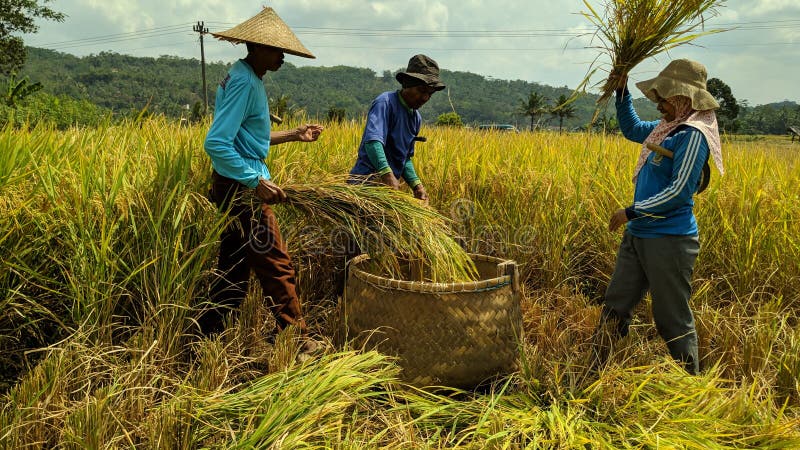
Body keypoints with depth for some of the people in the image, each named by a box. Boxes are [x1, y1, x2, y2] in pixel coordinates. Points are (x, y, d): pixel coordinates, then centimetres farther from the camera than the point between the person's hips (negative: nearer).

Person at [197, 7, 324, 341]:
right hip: (240, 187, -10)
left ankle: (209, 334, 26)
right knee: (276, 266, -2)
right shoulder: (243, 83, -17)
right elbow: (216, 143, -25)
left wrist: (294, 135, 21)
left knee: (235, 268, 16)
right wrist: (257, 182, -24)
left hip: (236, 186, 10)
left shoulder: (246, 78, 15)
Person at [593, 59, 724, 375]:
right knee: (614, 309, 13)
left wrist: (631, 212, -16)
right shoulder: (665, 128, 9)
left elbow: (680, 191, -20)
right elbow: (632, 129, 29)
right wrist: (621, 92, 19)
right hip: (637, 236, 9)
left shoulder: (693, 134, -16)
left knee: (673, 321, 3)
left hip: (669, 241, -9)